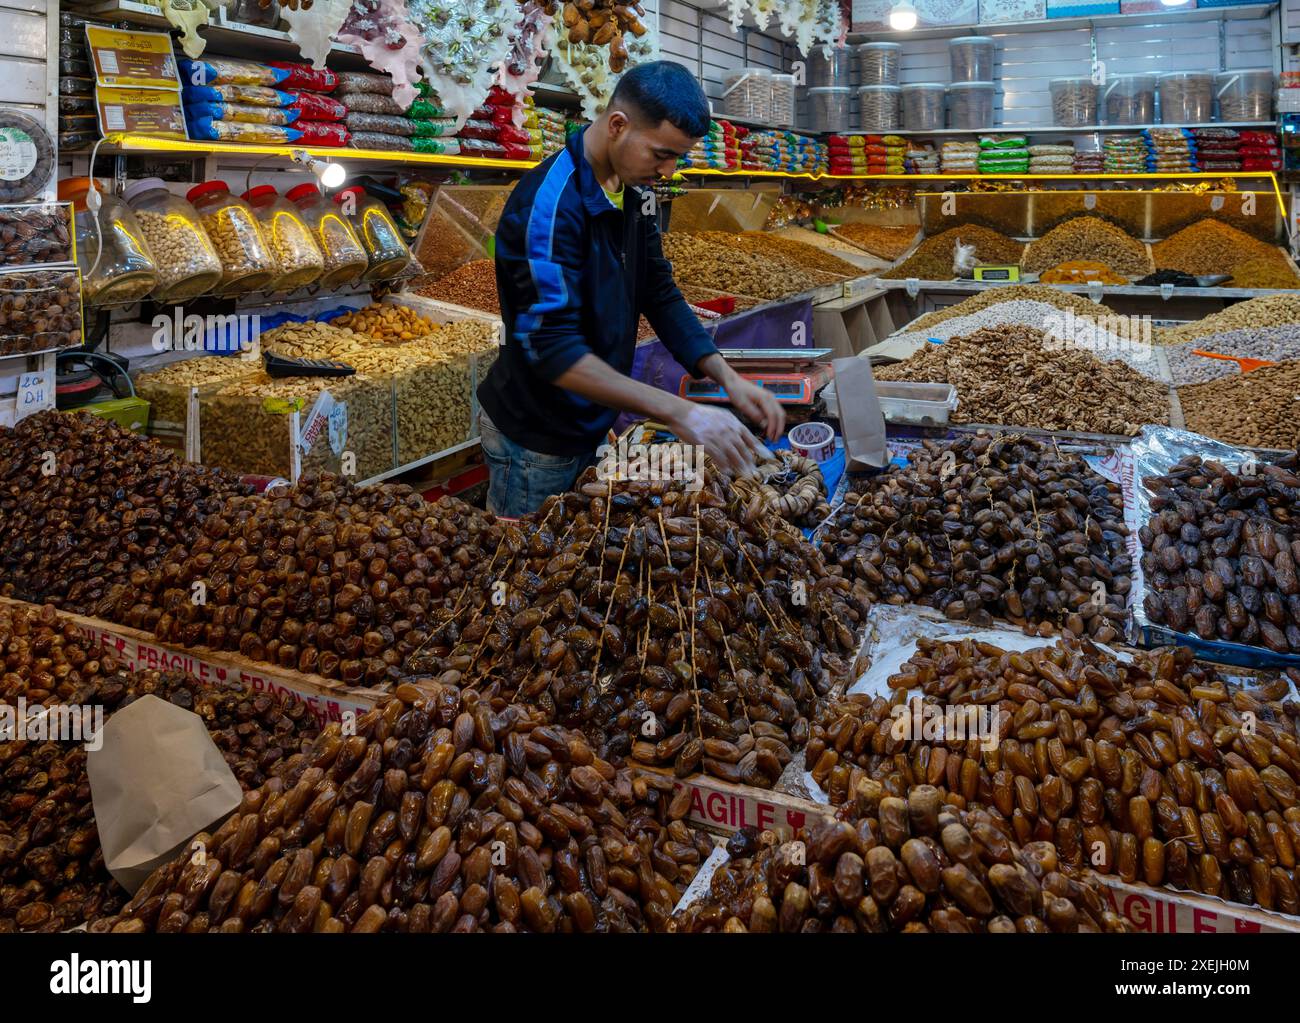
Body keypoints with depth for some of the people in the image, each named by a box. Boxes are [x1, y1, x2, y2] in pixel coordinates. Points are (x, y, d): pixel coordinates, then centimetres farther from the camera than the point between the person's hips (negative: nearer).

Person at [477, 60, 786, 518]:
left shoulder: (635, 190, -1)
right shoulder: (549, 203, -26)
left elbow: (659, 292, 5)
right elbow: (553, 349, -32)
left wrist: (728, 378, -9)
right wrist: (680, 413, -38)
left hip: (594, 423, 8)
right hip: (537, 442, -7)